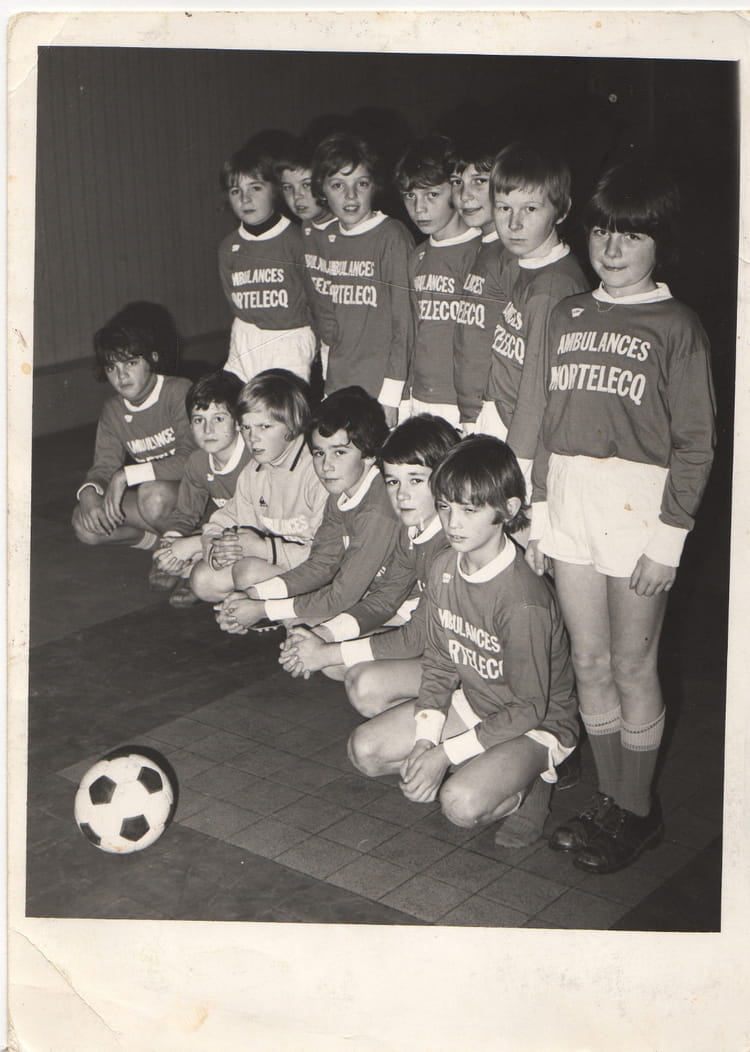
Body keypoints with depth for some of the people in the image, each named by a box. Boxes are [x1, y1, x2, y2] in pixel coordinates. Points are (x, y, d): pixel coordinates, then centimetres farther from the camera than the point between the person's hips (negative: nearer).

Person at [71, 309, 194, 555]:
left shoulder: (180, 392, -15)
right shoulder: (112, 410, 7)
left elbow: (192, 459, -25)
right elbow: (104, 466, 3)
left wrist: (126, 475, -27)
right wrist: (88, 492, -23)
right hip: (146, 489, 6)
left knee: (154, 495, -38)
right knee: (83, 524, -16)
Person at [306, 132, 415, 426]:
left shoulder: (391, 236, -8)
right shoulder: (322, 239, 11)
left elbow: (403, 319, -10)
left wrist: (390, 395, -13)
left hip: (378, 388, -5)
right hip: (334, 384, 5)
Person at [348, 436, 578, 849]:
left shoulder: (524, 599, -30)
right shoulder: (444, 569, -7)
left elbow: (529, 707, -23)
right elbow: (439, 663, 1)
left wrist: (445, 753, -23)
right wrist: (425, 739, -12)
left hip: (535, 726, -7)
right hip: (470, 702, 7)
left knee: (462, 803, -31)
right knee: (364, 749, -6)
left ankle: (525, 786, 2)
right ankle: (484, 769, 5)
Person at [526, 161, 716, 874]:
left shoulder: (676, 327, -4)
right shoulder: (569, 314, 11)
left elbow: (694, 445, -6)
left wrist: (667, 539, -11)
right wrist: (538, 511, 11)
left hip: (637, 504, -5)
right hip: (570, 502, 5)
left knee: (633, 666, 3)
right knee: (589, 662, 11)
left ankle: (638, 811, 19)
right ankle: (608, 797, 26)